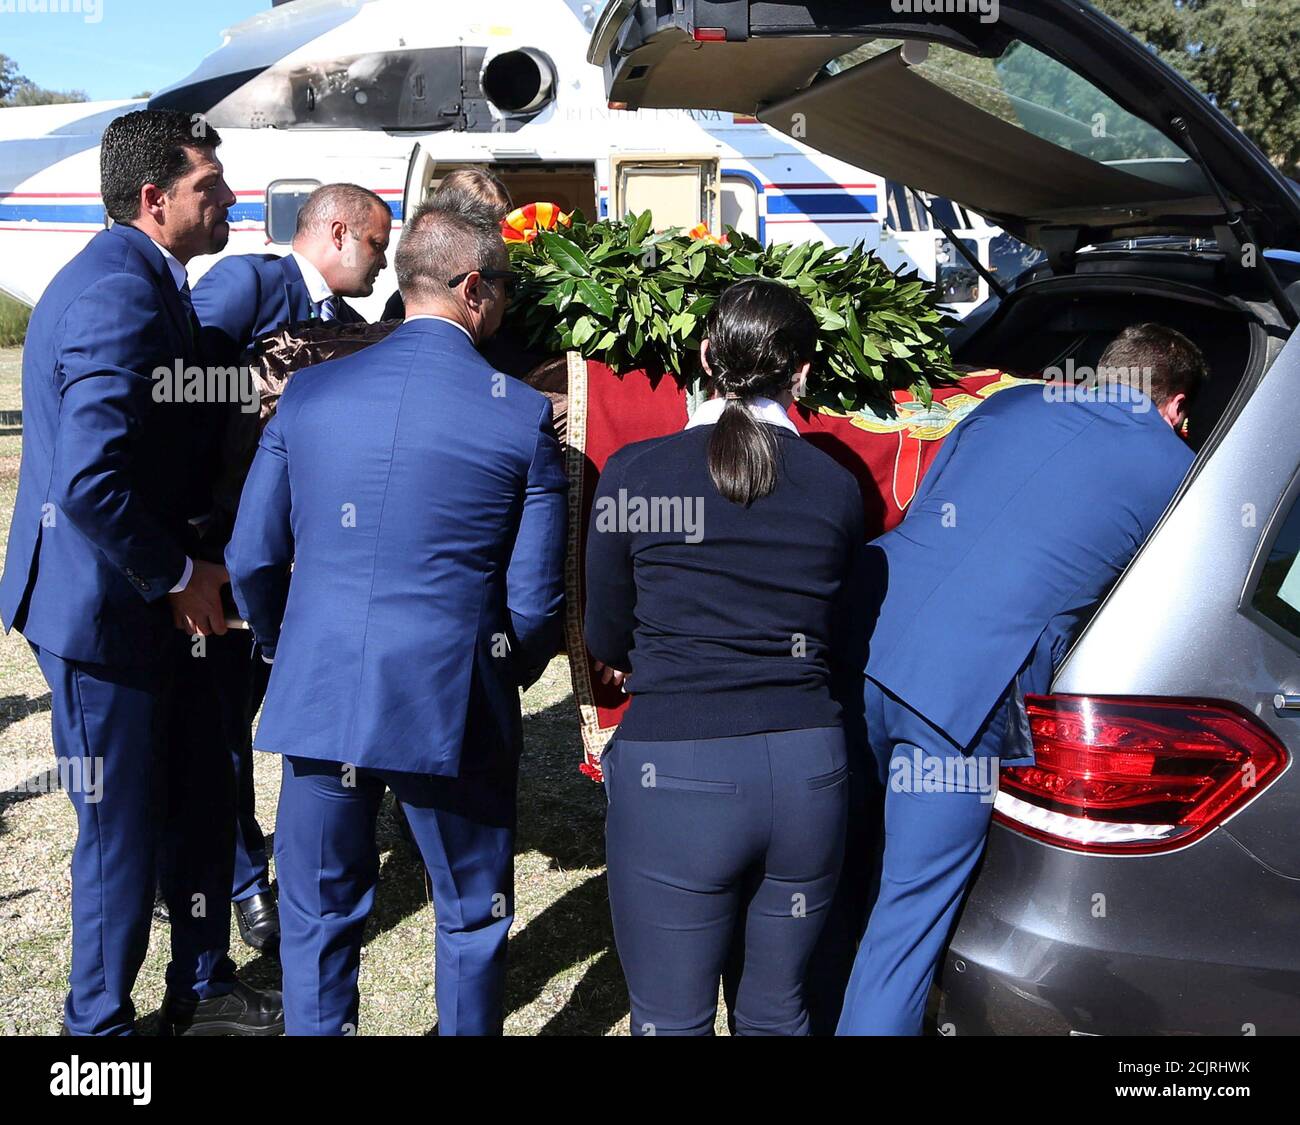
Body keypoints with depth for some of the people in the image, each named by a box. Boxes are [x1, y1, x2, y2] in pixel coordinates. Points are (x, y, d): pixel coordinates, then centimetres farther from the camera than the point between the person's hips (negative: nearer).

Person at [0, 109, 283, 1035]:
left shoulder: (146, 282, 9)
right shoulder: (119, 297, -24)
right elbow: (89, 483, -32)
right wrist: (181, 576, -19)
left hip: (155, 600, 10)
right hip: (108, 608, -10)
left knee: (199, 800, 19)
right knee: (124, 829, 6)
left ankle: (203, 991, 37)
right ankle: (102, 1019, 27)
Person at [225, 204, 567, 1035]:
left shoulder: (309, 391, 0)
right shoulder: (524, 415, -8)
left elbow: (253, 559, 4)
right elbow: (536, 598, -6)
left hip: (319, 696, 3)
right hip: (453, 706, -2)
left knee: (320, 913, 18)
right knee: (473, 917, 18)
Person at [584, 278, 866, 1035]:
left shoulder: (635, 473, -5)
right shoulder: (839, 487, 2)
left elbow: (607, 645, 5)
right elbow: (837, 638, 12)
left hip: (675, 774, -3)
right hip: (807, 771, 3)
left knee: (672, 1022, 10)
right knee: (778, 1012, 20)